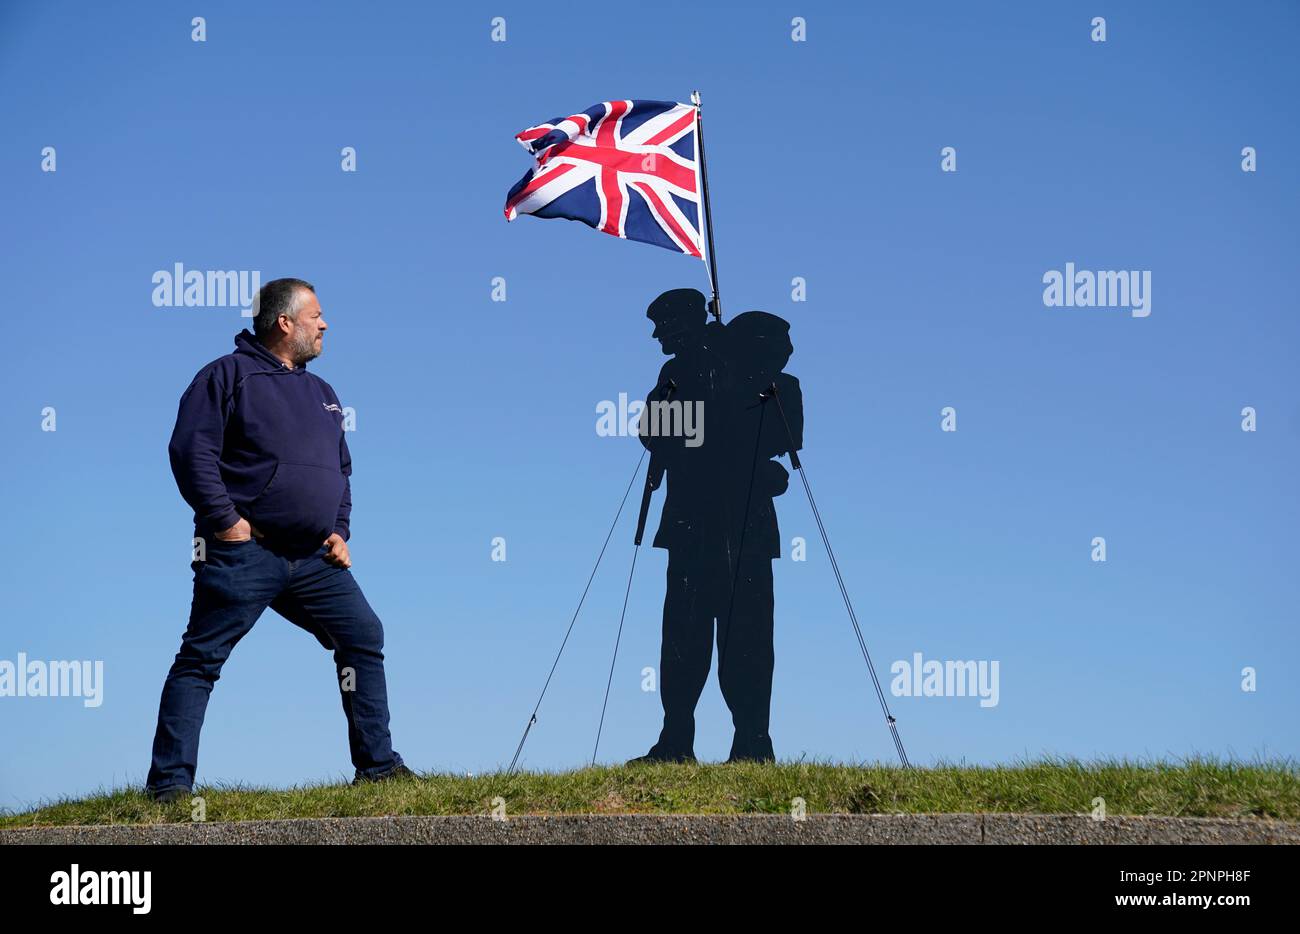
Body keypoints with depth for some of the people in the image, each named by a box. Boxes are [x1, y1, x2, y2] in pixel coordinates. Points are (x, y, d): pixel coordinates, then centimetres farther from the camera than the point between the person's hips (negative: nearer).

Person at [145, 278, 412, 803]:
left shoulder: (320, 393, 21)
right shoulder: (230, 375, -1)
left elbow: (341, 471, 28)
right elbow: (191, 450, -10)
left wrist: (339, 532, 14)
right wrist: (224, 519, -16)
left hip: (313, 560, 7)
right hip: (243, 555, -7)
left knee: (363, 637, 4)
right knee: (202, 657, -8)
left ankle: (377, 765, 11)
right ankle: (169, 782, -8)